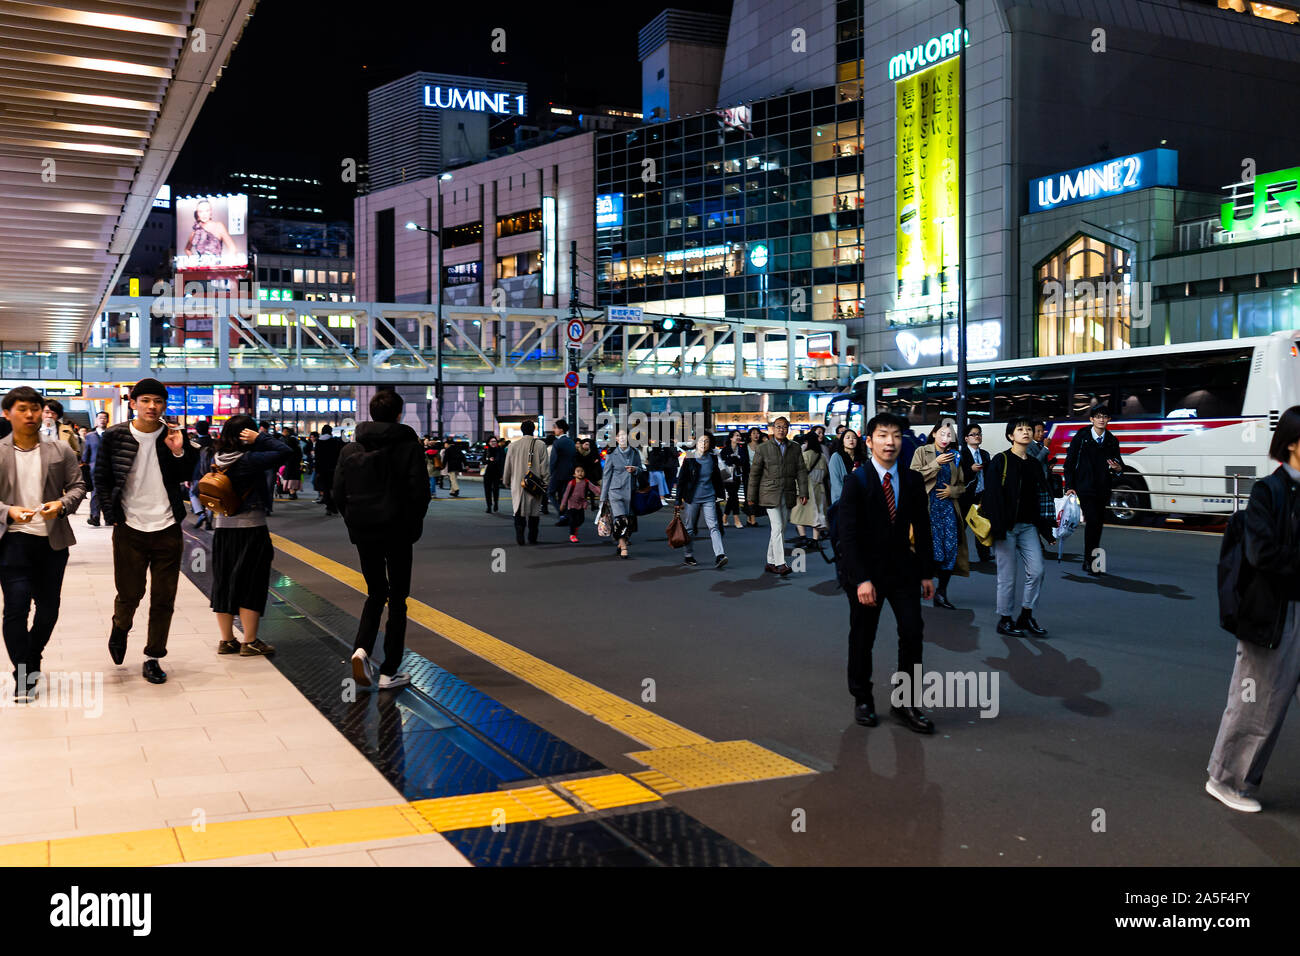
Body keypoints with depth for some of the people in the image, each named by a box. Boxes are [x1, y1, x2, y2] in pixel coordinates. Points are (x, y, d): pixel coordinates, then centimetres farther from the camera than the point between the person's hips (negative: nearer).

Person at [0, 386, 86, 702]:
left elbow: (77, 485, 7)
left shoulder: (61, 450, 5)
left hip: (53, 540, 3)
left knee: (49, 608, 11)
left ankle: (32, 659, 36)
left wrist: (62, 504, -12)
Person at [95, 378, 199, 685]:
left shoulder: (173, 436, 2)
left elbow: (184, 478, 7)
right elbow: (101, 478, 5)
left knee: (163, 599, 4)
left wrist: (179, 452, -10)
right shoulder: (115, 436, -1)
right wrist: (113, 513, -1)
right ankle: (120, 629, 38)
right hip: (129, 530, -1)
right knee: (129, 594, 5)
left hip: (168, 530, 1)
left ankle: (153, 658, 18)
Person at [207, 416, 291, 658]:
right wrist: (261, 438, -12)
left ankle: (226, 639, 19)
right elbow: (286, 453, -18)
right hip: (250, 528, -7)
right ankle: (250, 642, 6)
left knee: (224, 583, 12)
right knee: (251, 584, 2)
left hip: (222, 528, 7)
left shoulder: (217, 459, 2)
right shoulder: (249, 460, -17)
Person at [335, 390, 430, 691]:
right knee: (397, 599, 7)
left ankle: (361, 649, -5)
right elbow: (420, 491, -12)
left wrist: (354, 523, 13)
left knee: (375, 594, 19)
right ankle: (389, 672, 7)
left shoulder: (350, 450, 3)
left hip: (364, 533, 3)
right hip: (398, 532, -3)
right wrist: (413, 526, 2)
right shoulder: (409, 446, -7)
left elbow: (339, 493, 3)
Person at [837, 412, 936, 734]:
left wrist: (927, 573, 3)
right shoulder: (856, 481, -12)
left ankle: (904, 702, 7)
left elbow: (922, 528, 6)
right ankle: (862, 699, 26)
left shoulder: (913, 480, 0)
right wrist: (861, 580, -21)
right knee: (862, 637, 8)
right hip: (866, 571, -3)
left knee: (913, 631, -6)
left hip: (902, 568, 3)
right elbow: (847, 534, -15)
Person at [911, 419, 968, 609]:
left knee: (951, 548, -5)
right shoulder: (922, 452, 5)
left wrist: (952, 490, 1)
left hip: (948, 506, 4)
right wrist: (936, 463, -14)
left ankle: (941, 593, 6)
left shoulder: (954, 456, 18)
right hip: (928, 506, -4)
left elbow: (962, 485, 22)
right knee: (932, 549, -11)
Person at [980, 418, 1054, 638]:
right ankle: (1004, 620, 12)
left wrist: (1047, 528, 11)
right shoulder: (1001, 460, -5)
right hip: (1007, 526, -5)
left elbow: (1042, 497, 17)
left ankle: (1026, 615, 13)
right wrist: (995, 527, -18)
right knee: (1007, 576, 0)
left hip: (1028, 526, 5)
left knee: (1036, 570, -1)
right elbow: (992, 494, -11)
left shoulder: (1034, 465, 14)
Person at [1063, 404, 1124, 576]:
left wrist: (1118, 468, -10)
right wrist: (1069, 486, -5)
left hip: (1102, 490, 5)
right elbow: (1069, 462, 1)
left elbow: (1119, 463, 16)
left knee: (1097, 525, 8)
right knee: (1092, 521, -17)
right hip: (1084, 488, -5)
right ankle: (1089, 562, -12)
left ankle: (1090, 563, 18)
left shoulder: (1112, 442, 11)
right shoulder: (1081, 437, 1)